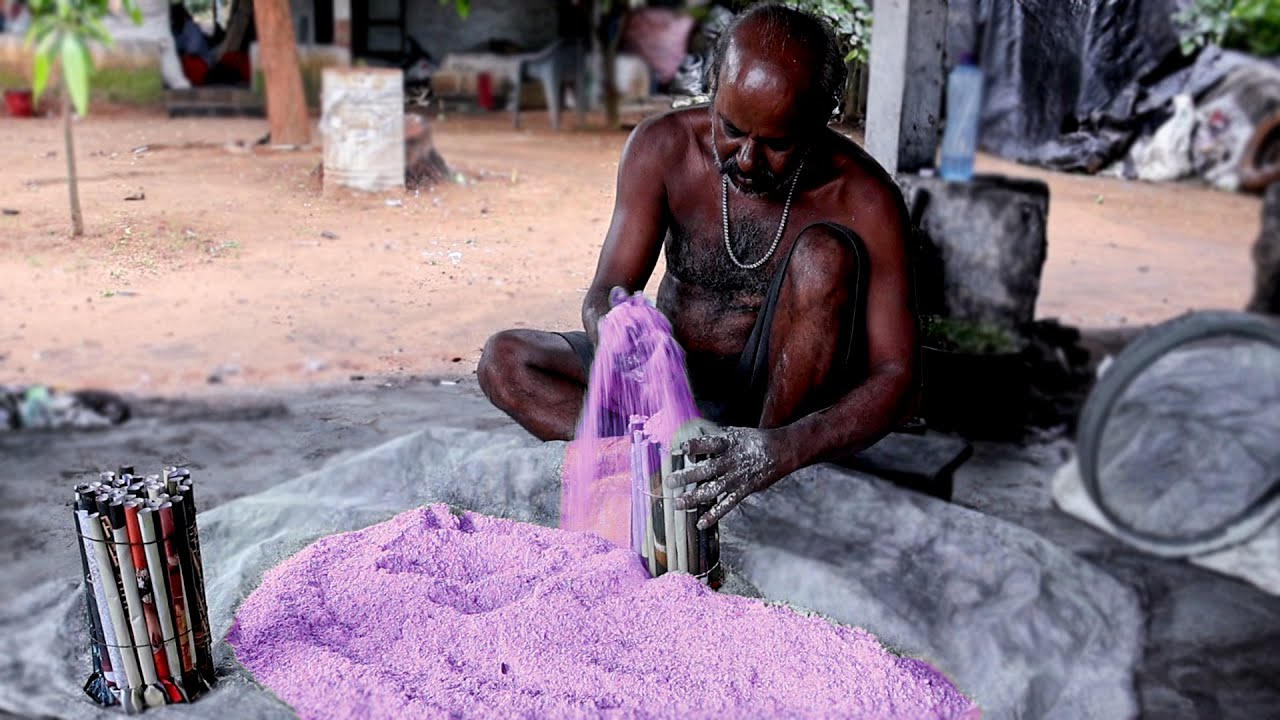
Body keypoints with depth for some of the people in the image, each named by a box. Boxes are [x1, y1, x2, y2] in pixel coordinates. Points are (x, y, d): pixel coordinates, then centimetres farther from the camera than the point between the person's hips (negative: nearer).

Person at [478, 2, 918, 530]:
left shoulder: (863, 199, -20)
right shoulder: (665, 145, -13)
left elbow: (897, 377, -25)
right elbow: (604, 297, -16)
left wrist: (785, 449, -43)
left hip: (782, 395, -2)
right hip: (675, 379, 3)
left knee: (825, 253, -29)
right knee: (504, 362, -16)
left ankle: (766, 494, -26)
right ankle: (685, 475, -27)